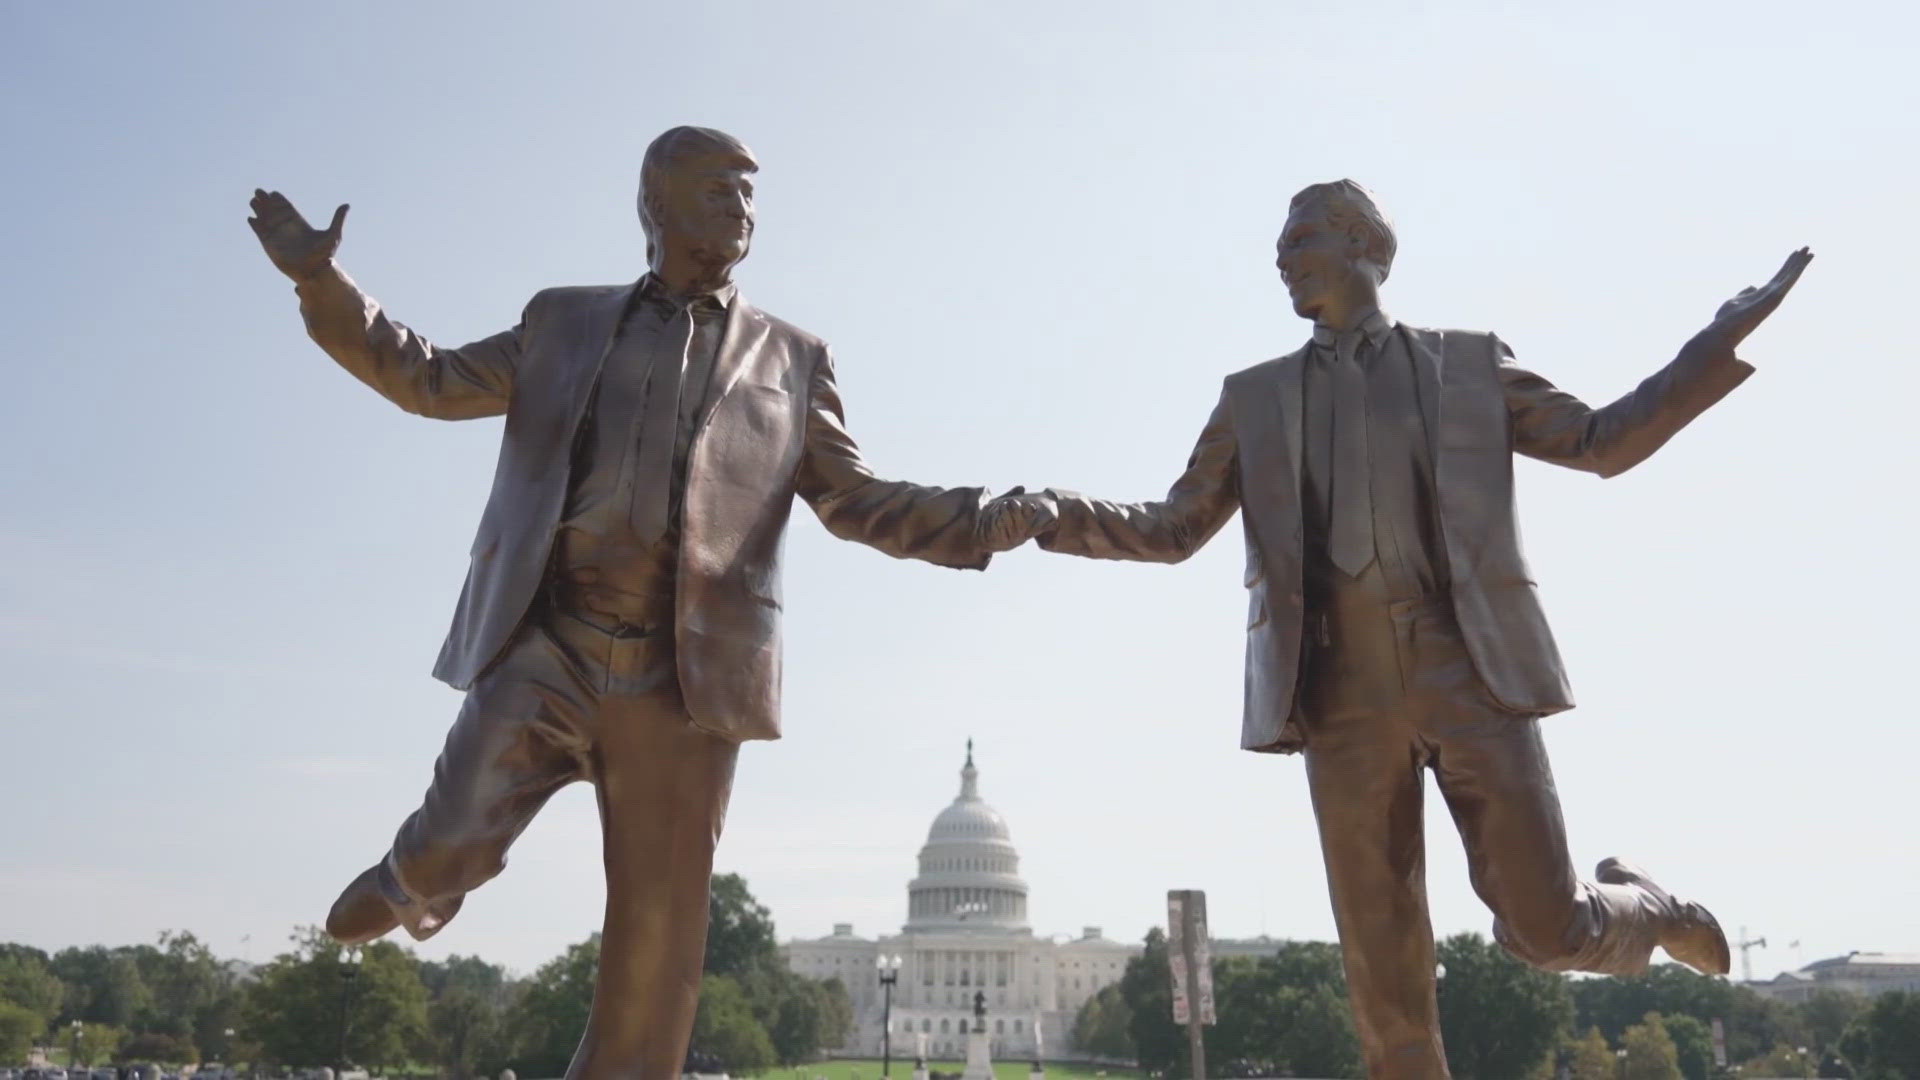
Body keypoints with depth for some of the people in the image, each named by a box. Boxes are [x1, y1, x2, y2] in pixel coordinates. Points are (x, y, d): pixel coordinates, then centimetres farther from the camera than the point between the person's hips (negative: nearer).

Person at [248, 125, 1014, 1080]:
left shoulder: (789, 358, 13)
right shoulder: (565, 321, 15)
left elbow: (856, 502, 9)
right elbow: (432, 380, 18)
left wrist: (991, 517, -6)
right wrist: (320, 279, 6)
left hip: (682, 678, 0)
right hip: (543, 650, 0)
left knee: (656, 935, 0)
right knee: (454, 846, -10)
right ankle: (414, 881, 28)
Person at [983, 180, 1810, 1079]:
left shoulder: (1468, 364, 13)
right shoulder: (1255, 398, 16)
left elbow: (1602, 442, 14)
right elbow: (1173, 530, 13)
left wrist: (1722, 340, 4)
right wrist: (1052, 516, -4)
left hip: (1471, 674, -1)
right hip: (1343, 695, 2)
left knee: (1545, 927, -1)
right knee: (1382, 960, 2)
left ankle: (1640, 909, 34)